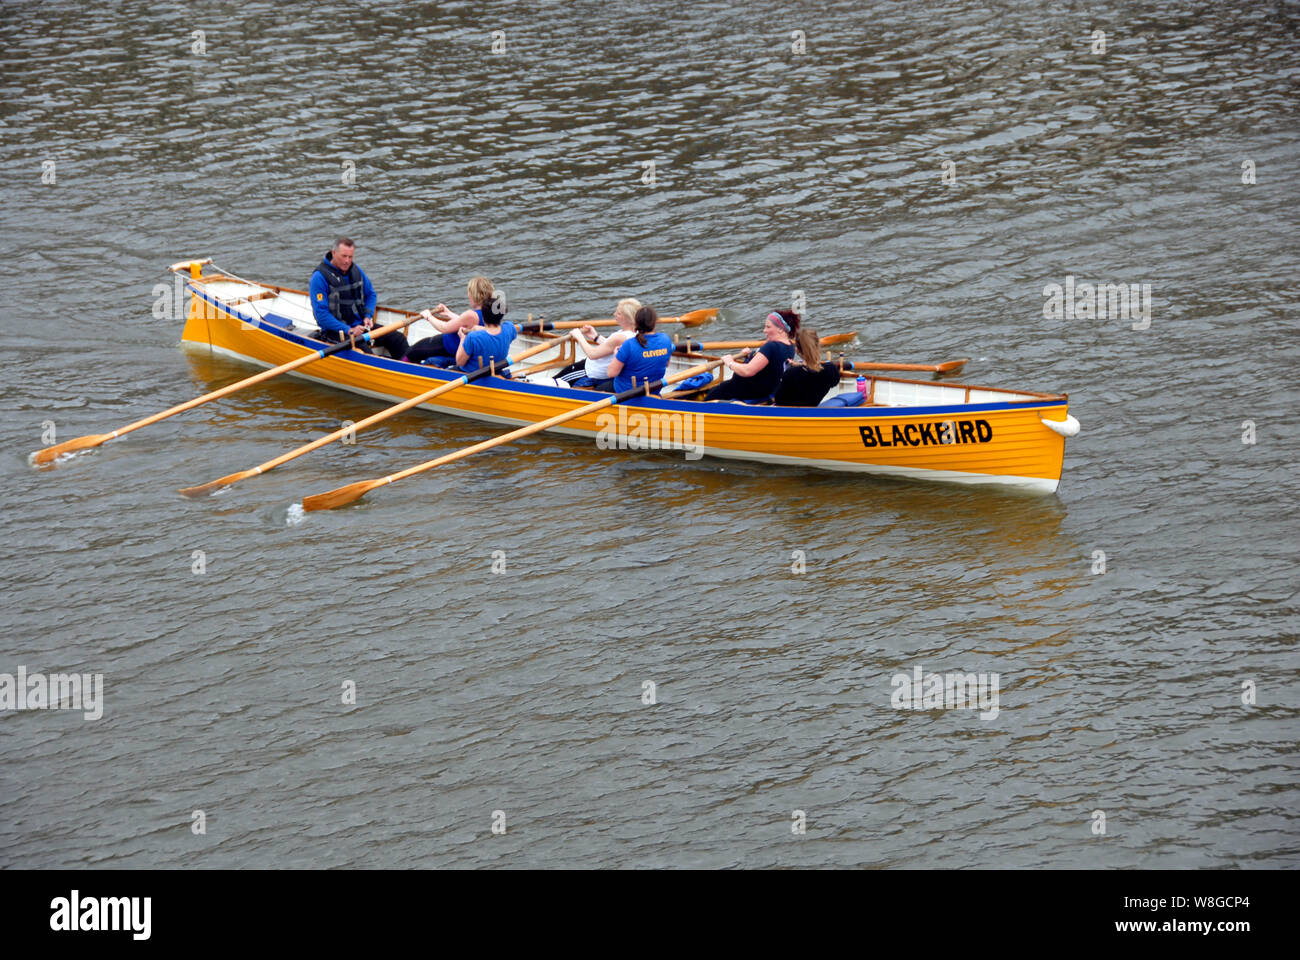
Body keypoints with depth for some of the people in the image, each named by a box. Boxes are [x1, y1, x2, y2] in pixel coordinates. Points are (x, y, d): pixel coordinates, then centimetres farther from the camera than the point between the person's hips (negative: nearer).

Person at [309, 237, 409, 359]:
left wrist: (368, 316, 2)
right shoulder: (320, 278, -12)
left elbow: (371, 294, 23)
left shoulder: (356, 271, 8)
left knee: (398, 339, -10)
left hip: (360, 324, 7)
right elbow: (321, 315, -16)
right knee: (363, 350, -35)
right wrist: (348, 330, -21)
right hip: (336, 330, -7)